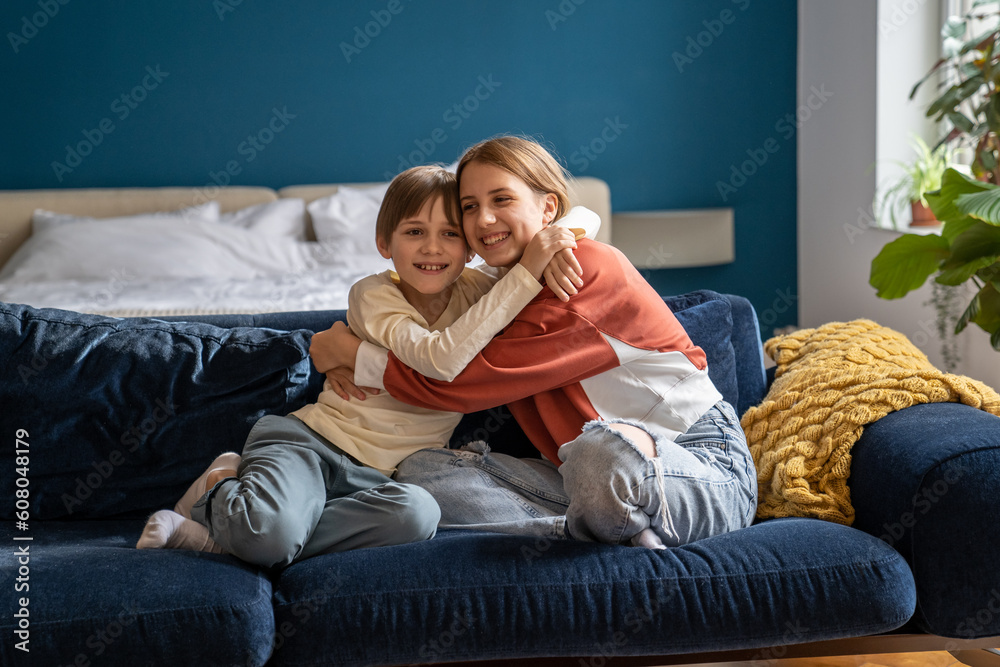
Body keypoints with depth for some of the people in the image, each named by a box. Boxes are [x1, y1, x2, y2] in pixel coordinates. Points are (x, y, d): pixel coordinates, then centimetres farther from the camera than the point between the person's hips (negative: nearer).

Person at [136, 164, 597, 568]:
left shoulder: (476, 290, 7)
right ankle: (223, 492, 2)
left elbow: (583, 218, 10)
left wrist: (554, 249, -15)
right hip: (308, 439, -4)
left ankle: (223, 536, -20)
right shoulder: (373, 296, -6)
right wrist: (527, 274, -25)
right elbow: (441, 358, -25)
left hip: (375, 474, 5)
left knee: (417, 514, -35)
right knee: (269, 536, -37)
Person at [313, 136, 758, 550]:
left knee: (606, 449, -44)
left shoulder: (592, 271, -14)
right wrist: (350, 358, 7)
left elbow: (474, 381, -16)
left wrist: (357, 356, -5)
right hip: (595, 480, 8)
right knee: (421, 470, -9)